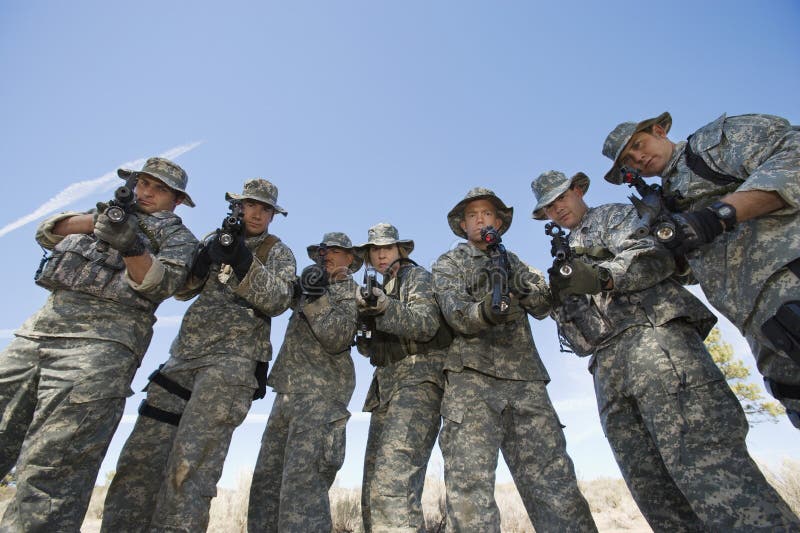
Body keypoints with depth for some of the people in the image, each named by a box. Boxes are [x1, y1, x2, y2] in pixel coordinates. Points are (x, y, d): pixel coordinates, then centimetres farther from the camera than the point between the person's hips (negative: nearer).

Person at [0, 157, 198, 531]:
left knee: (51, 469, -13)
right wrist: (97, 219, 0)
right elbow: (48, 232, 18)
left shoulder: (177, 237, 11)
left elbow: (160, 283, -7)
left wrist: (131, 245, -25)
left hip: (103, 340, -6)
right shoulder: (113, 212, 29)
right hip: (39, 329, 6)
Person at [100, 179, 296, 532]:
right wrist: (207, 257, -7)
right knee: (141, 454, 4)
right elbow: (183, 289, 12)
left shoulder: (278, 252, 8)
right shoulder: (216, 238, 20)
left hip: (233, 358, -5)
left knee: (190, 463, -12)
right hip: (184, 354, 5)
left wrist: (244, 261, -19)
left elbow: (278, 301, -8)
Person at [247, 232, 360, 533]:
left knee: (302, 484, -14)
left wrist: (316, 298, -18)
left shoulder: (349, 288, 2)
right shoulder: (316, 284, 23)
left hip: (321, 393, -7)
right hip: (288, 392, 8)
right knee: (266, 479, 9)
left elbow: (337, 340, -13)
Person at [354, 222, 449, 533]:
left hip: (418, 381, -8)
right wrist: (366, 317, 5)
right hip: (386, 385, 9)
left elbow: (427, 324, -14)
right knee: (374, 490, 6)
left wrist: (385, 307, -29)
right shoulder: (380, 288, 24)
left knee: (393, 481, -24)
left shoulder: (416, 275, 3)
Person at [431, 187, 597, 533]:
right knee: (469, 483, -13)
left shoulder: (513, 261, 25)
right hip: (470, 377, -3)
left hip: (526, 380, 4)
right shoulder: (447, 264, 14)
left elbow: (544, 305, 9)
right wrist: (485, 312, -28)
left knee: (555, 480, -2)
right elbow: (455, 312, -5)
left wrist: (522, 286, -12)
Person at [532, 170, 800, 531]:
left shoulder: (614, 216, 17)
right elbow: (576, 326, 23)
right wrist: (557, 297, 2)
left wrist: (602, 276, -23)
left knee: (708, 468, -18)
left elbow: (654, 257, -5)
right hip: (608, 366, 7)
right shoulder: (565, 257, 33)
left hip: (652, 335, -6)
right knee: (651, 489, 2)